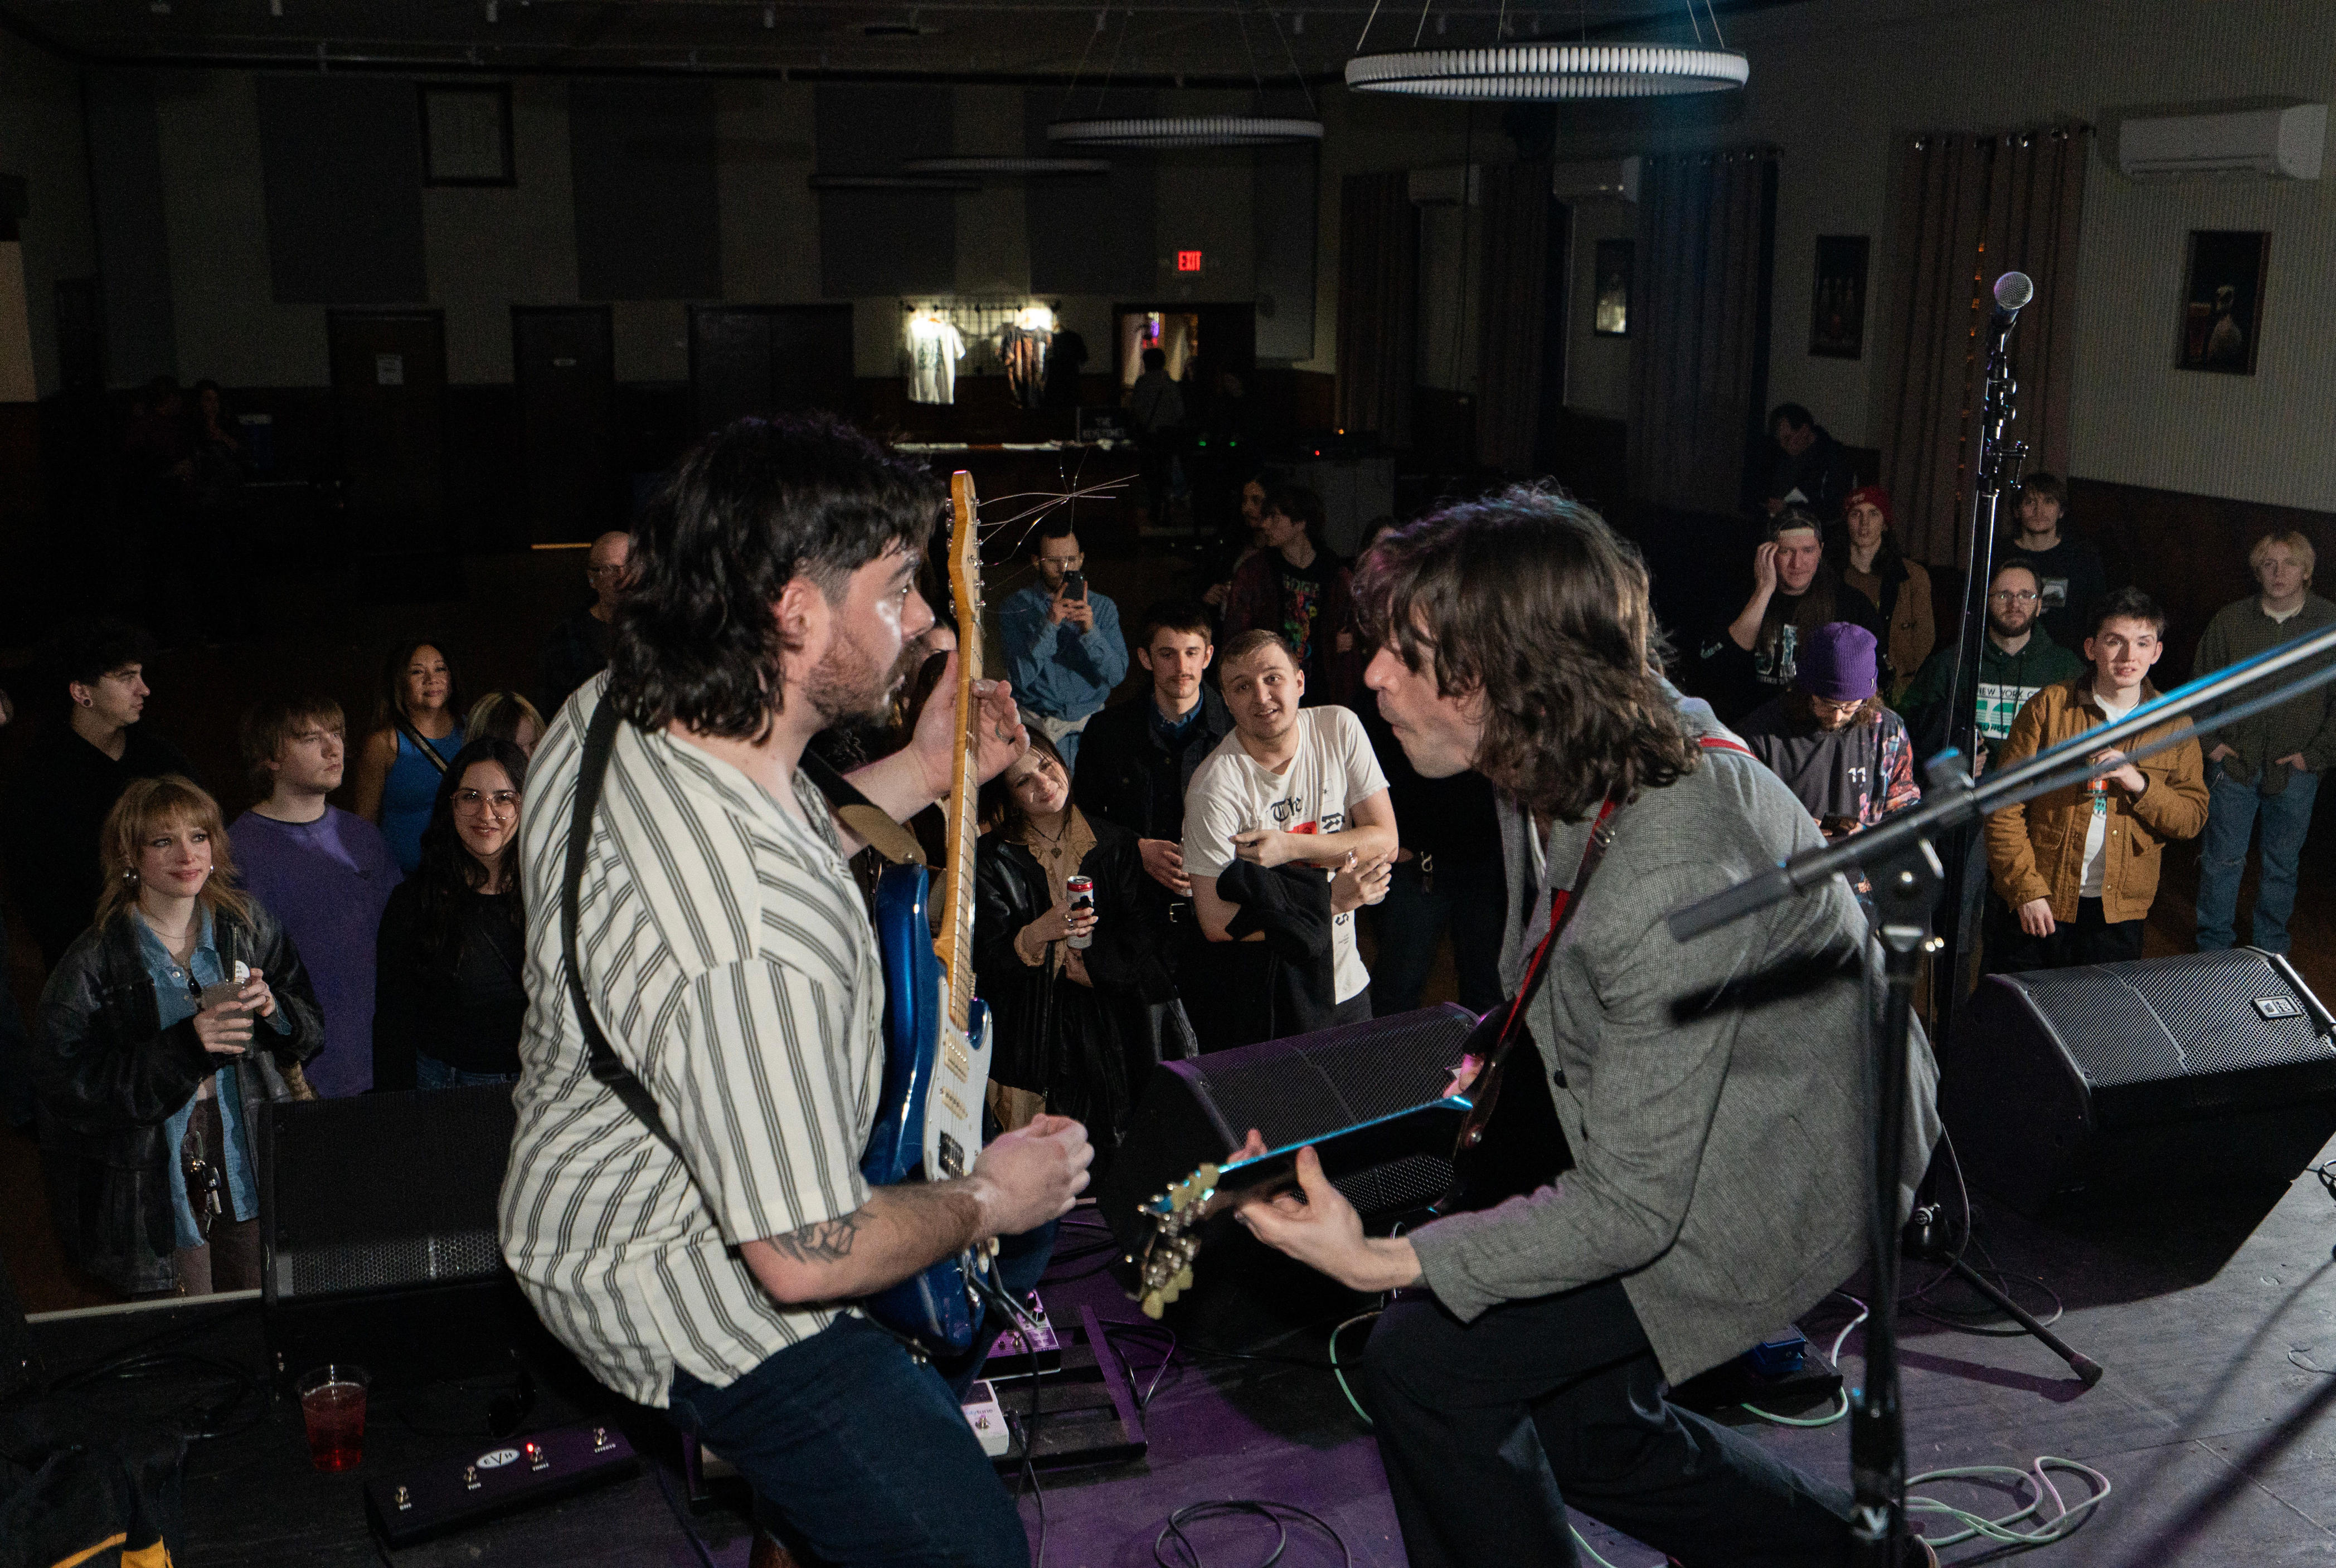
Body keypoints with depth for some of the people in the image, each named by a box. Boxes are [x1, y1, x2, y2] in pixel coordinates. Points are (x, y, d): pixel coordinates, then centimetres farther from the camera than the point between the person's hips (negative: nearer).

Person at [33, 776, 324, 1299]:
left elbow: (311, 1029, 8)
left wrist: (272, 1009, -15)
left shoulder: (250, 926, 1)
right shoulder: (94, 962, -11)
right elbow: (68, 1086, -15)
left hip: (251, 1171, 3)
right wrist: (186, 1047, -25)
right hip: (155, 1190, -3)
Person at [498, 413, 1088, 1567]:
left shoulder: (607, 713, -10)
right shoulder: (762, 942, -40)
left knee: (1026, 1217, 25)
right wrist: (983, 1200, -13)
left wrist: (926, 770, 6)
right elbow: (803, 1256, -31)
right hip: (684, 1287, -9)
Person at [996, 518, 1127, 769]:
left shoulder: (1103, 607, 7)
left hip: (1091, 720, 2)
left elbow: (1117, 675, -2)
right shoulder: (1016, 607, 0)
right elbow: (1019, 677, -10)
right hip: (1037, 722, -2)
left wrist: (1090, 630, -17)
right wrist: (1049, 625, -20)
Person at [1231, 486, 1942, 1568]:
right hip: (1665, 1122, 9)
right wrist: (1505, 1045, 2)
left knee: (1425, 1361, -11)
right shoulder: (1570, 753, -11)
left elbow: (1631, 1207, -31)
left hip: (1775, 1182, -9)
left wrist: (1382, 1263, -34)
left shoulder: (1672, 884, -38)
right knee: (1581, 1422, 18)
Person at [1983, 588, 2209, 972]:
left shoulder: (2174, 725, 4)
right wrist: (2026, 890, -13)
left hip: (2119, 913, 2)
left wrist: (2140, 784, -16)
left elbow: (2193, 818, 3)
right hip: (2037, 908, -2)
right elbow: (2004, 806, -7)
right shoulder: (2050, 706, -4)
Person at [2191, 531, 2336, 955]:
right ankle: (2213, 948, 18)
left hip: (2295, 772, 0)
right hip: (2234, 764, 0)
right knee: (2222, 859, 4)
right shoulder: (2230, 621, -2)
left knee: (2282, 865, 12)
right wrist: (2208, 742, 2)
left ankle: (2271, 951, 27)